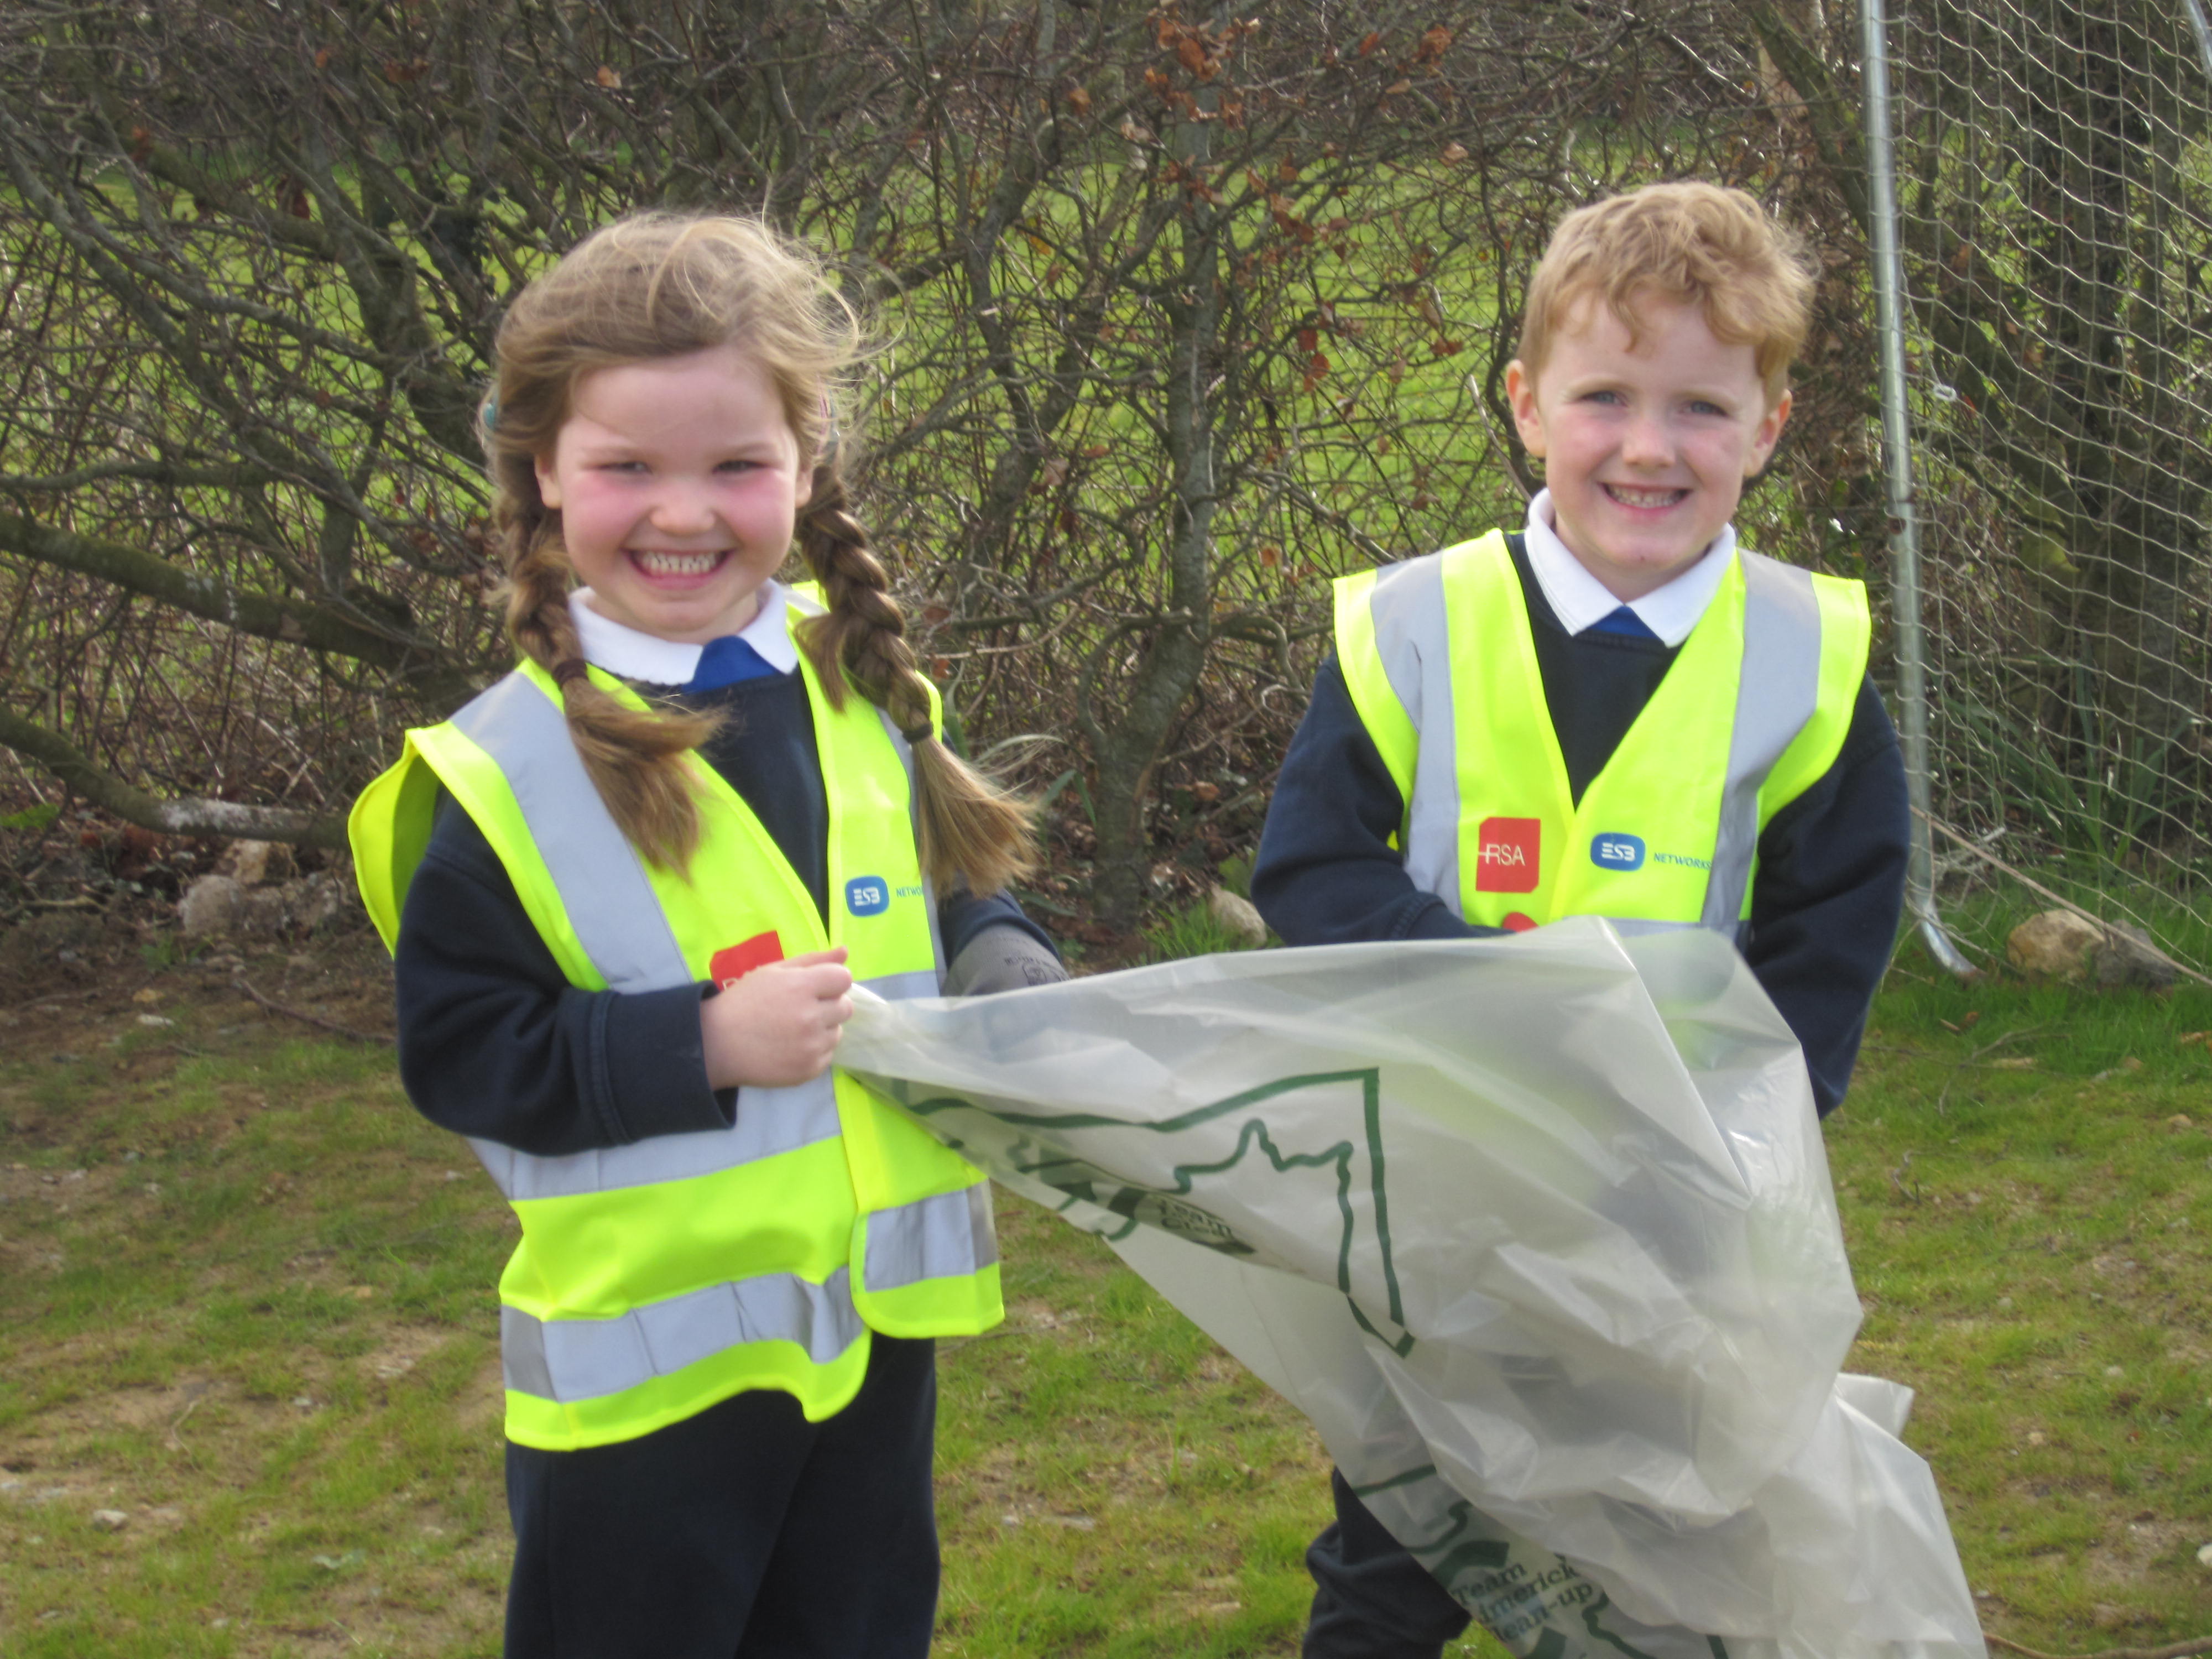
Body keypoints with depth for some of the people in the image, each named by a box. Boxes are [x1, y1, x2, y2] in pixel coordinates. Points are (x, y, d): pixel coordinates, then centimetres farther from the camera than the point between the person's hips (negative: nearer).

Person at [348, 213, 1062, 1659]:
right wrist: (705, 1046, -24)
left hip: (879, 1315, 5)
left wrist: (1002, 963, -8)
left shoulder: (861, 698, 1)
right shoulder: (506, 776, -14)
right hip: (649, 1361, -5)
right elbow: (456, 1052, -14)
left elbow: (954, 893, 15)